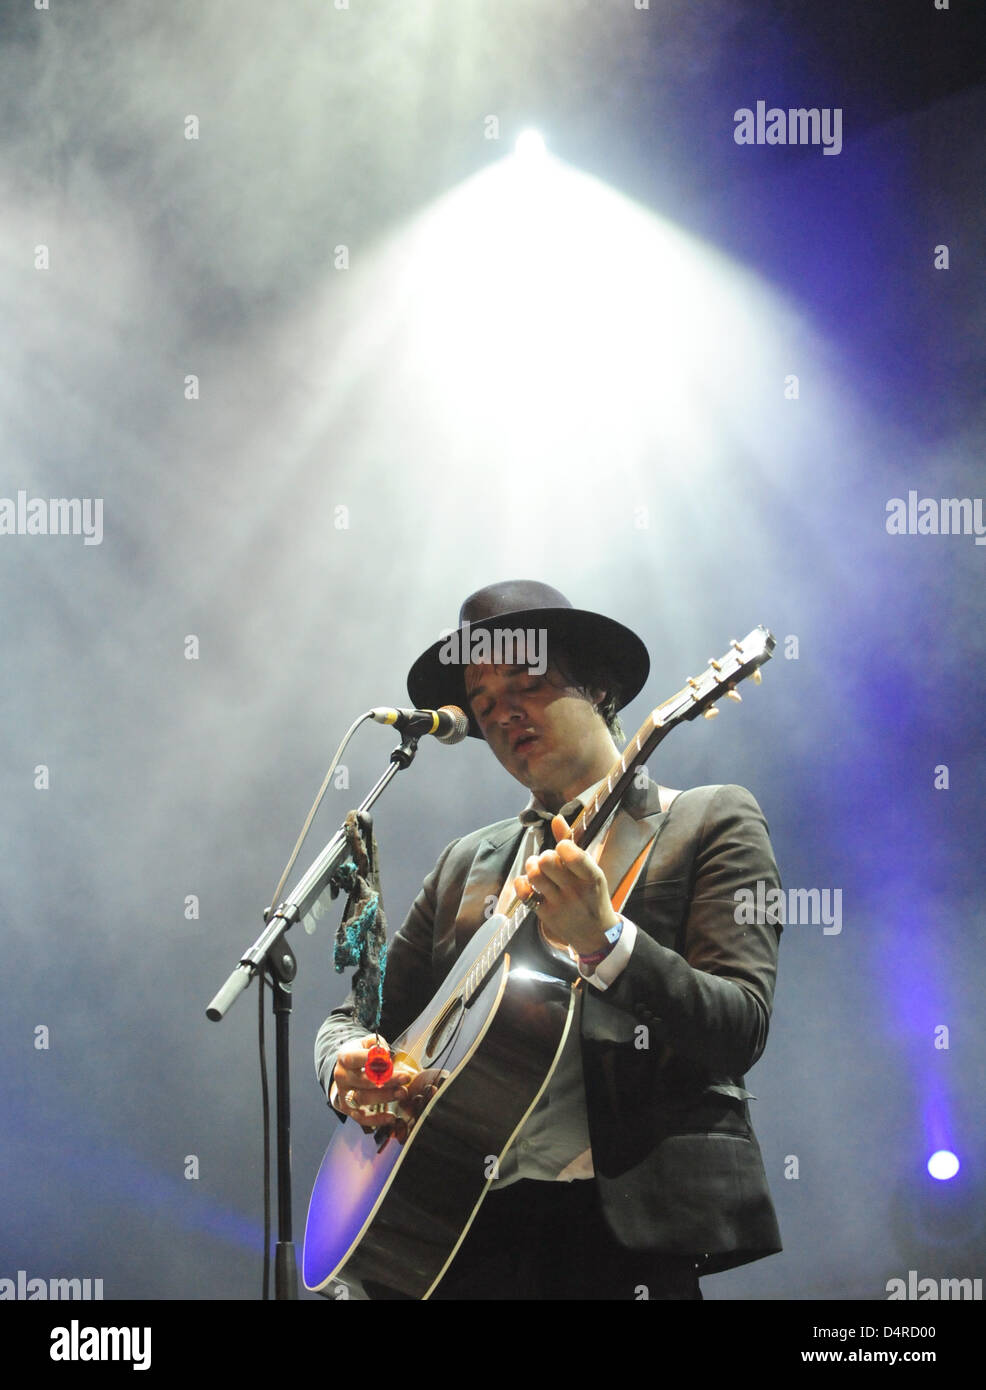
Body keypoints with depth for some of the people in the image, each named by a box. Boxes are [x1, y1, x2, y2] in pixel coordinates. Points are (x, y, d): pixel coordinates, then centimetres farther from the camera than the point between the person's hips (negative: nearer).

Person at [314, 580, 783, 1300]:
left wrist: (603, 940, -20)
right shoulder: (467, 863, 21)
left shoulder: (712, 822, 7)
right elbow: (356, 1016, 23)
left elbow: (740, 1032, -5)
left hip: (627, 1216, -4)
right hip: (474, 1221, 4)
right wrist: (350, 1068, 0)